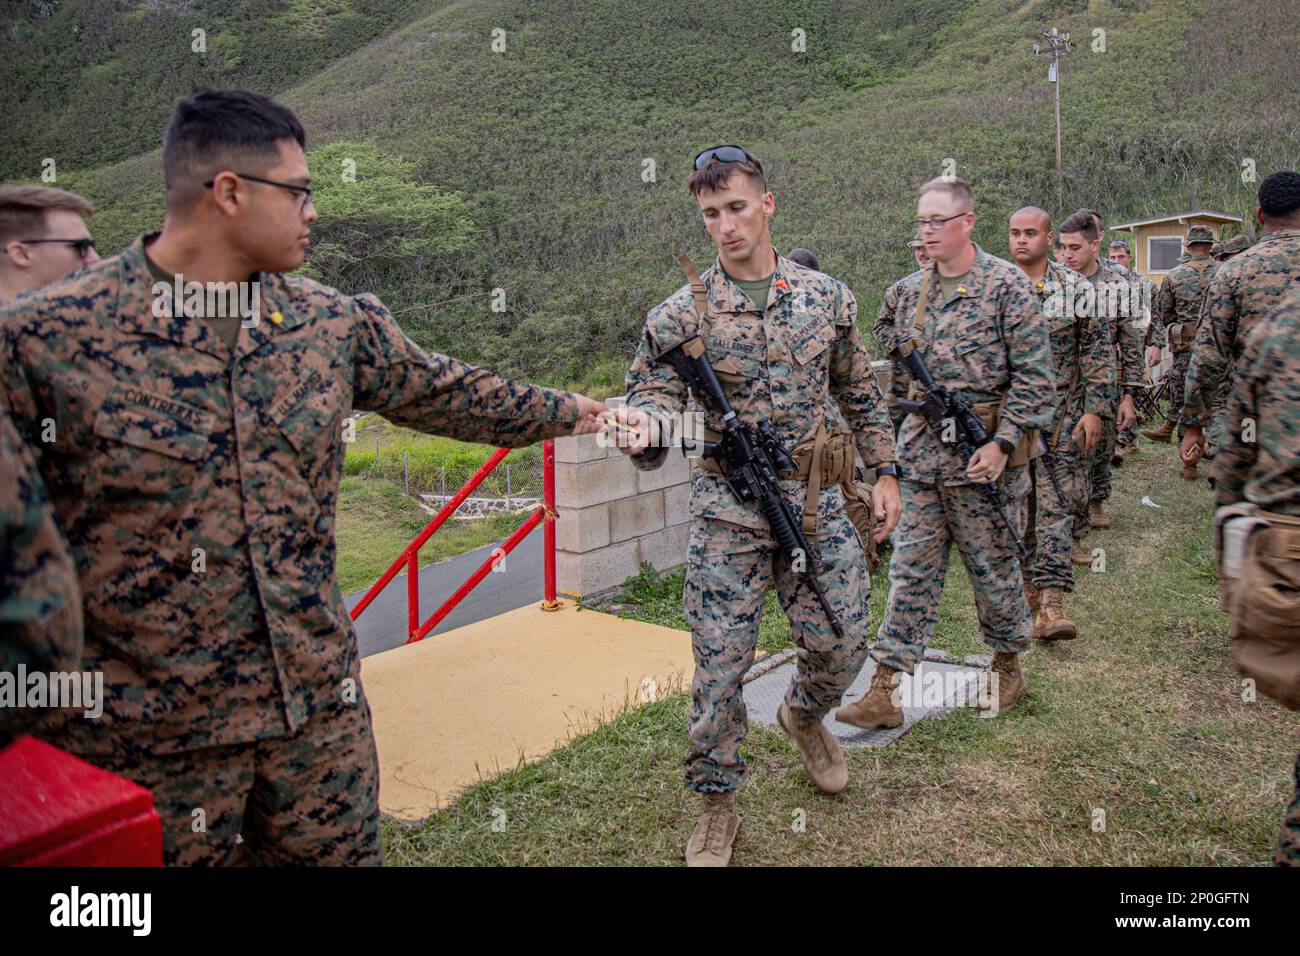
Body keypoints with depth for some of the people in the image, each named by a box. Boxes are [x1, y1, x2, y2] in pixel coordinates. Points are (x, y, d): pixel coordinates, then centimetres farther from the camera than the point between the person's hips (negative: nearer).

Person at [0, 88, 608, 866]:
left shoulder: (333, 323, 3)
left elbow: (443, 391, 16)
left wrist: (561, 411, 24)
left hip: (320, 703, 4)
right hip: (145, 731, -4)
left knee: (344, 851, 16)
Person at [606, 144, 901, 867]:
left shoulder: (828, 296, 4)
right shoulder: (683, 312, -5)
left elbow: (861, 393, 13)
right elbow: (656, 394, -10)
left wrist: (886, 471, 10)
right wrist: (644, 424, -34)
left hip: (819, 501, 3)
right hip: (729, 512, -2)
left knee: (842, 645, 10)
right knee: (721, 666, 1)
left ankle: (804, 716, 46)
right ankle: (717, 812, 21)